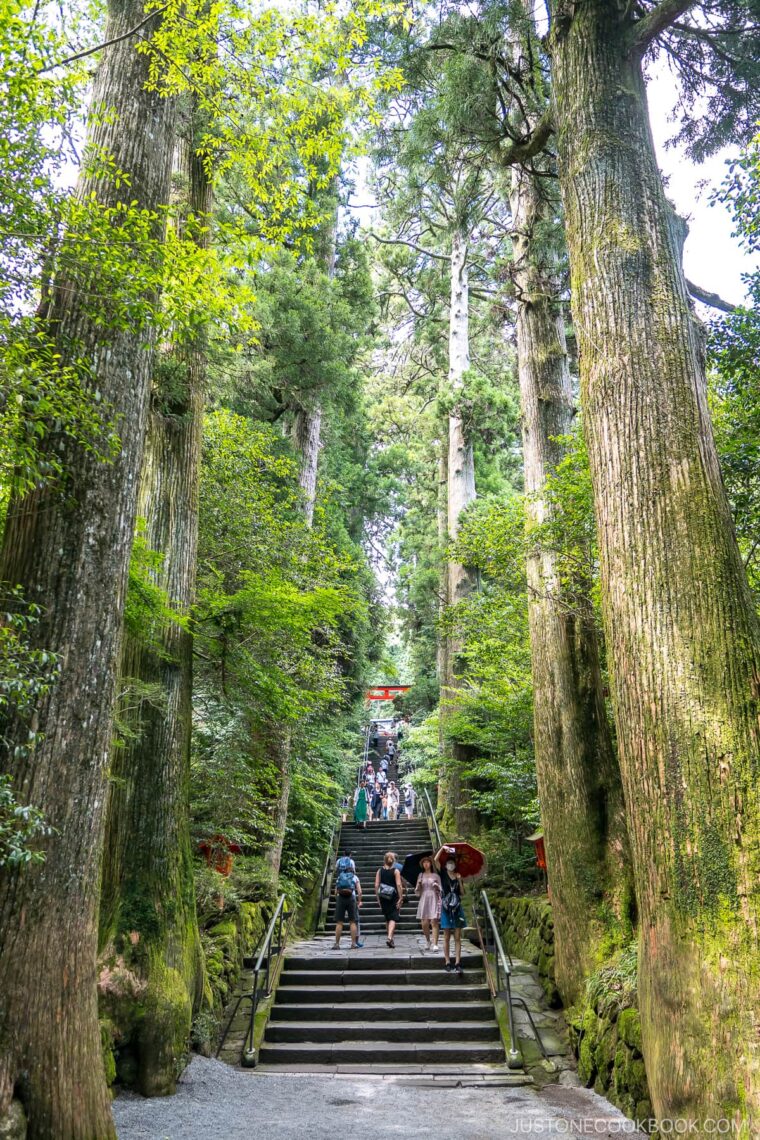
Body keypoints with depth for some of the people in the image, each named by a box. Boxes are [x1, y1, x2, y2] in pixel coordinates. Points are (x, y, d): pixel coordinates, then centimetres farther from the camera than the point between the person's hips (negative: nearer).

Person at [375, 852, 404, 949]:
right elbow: (398, 885, -12)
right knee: (393, 918, -4)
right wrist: (400, 898, -8)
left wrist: (378, 898, 8)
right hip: (393, 898, -3)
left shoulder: (380, 871, 3)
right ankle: (389, 937, -23)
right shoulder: (395, 871, -5)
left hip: (383, 897, 3)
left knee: (387, 919, 18)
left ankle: (390, 939, 26)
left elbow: (376, 885, 0)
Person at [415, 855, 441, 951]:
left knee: (434, 922, -13)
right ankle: (428, 941, 22)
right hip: (424, 900, 2)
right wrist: (418, 885, -6)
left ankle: (435, 945, -13)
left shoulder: (436, 875, 6)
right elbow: (417, 892, 13)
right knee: (424, 923, -2)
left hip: (434, 900, -2)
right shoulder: (420, 875, 12)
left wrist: (436, 886, -13)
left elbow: (440, 891, 7)